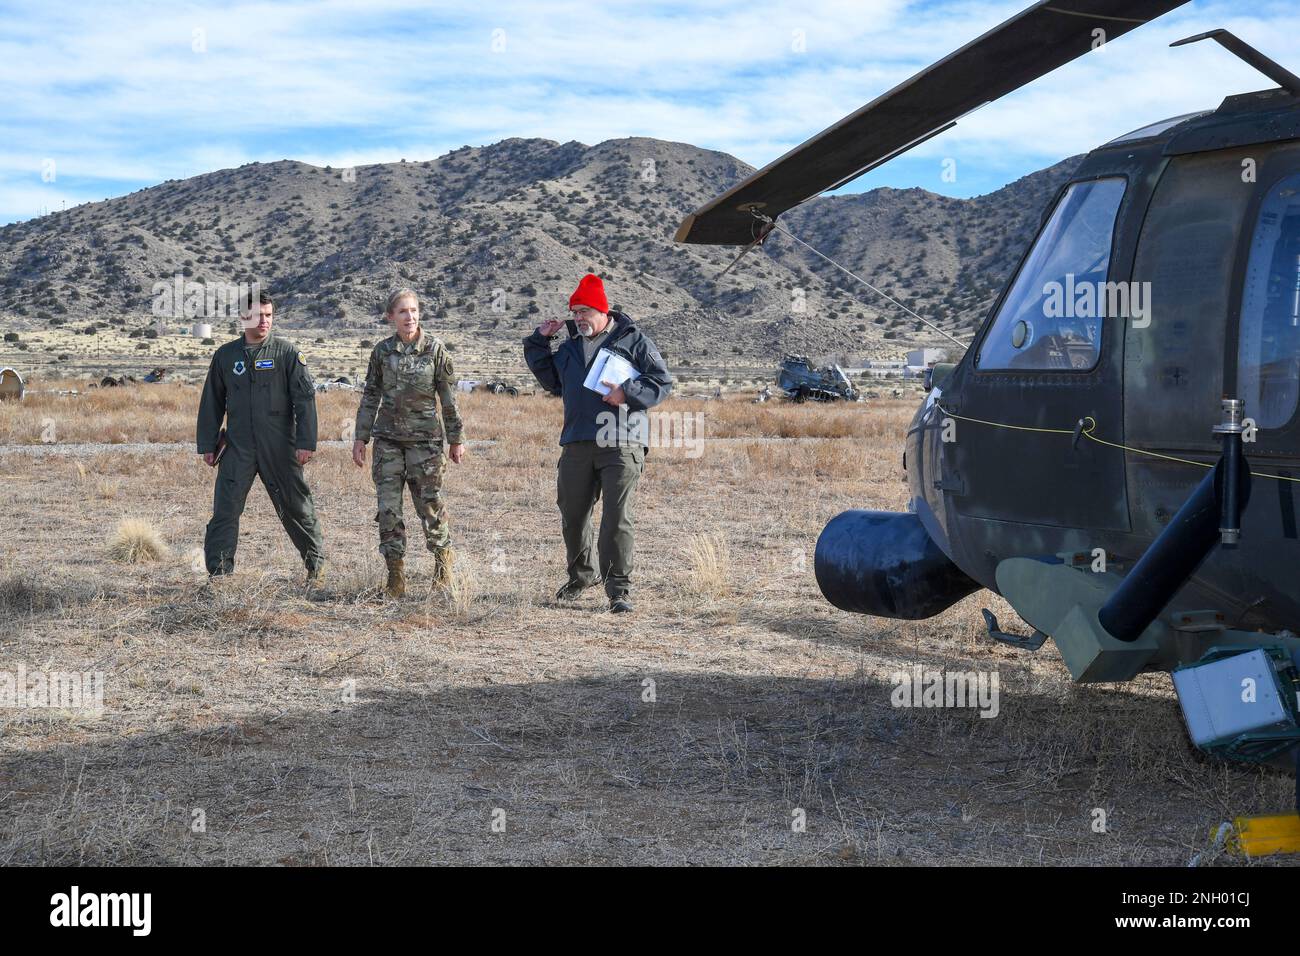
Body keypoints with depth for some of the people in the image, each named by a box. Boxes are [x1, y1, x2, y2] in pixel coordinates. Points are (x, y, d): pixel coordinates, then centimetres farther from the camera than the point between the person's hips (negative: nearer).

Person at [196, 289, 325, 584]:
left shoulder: (287, 353, 0)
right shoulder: (225, 355, 8)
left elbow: (305, 399, -3)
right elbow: (211, 403, 13)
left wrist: (306, 442, -10)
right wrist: (207, 445, 10)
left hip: (279, 448, -2)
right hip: (237, 447, 2)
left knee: (296, 508, 8)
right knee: (225, 509, -5)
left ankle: (316, 562, 25)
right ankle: (219, 571, 1)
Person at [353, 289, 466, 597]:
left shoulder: (435, 349, -3)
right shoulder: (382, 351, 4)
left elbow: (449, 398, 1)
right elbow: (370, 397, 10)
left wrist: (456, 439, 2)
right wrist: (361, 438, 7)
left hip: (425, 437, -2)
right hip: (388, 439, 2)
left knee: (430, 504, 0)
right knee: (388, 509, 0)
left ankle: (443, 565, 20)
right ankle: (395, 577, 8)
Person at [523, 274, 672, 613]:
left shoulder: (632, 340, 4)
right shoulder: (570, 347, 20)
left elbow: (663, 381, 0)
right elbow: (551, 379, 32)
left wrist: (628, 393, -15)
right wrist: (539, 342, 22)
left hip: (621, 445, -5)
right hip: (577, 445, 6)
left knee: (616, 517, -10)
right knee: (572, 514, 12)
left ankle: (618, 588, -5)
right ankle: (581, 574, 34)